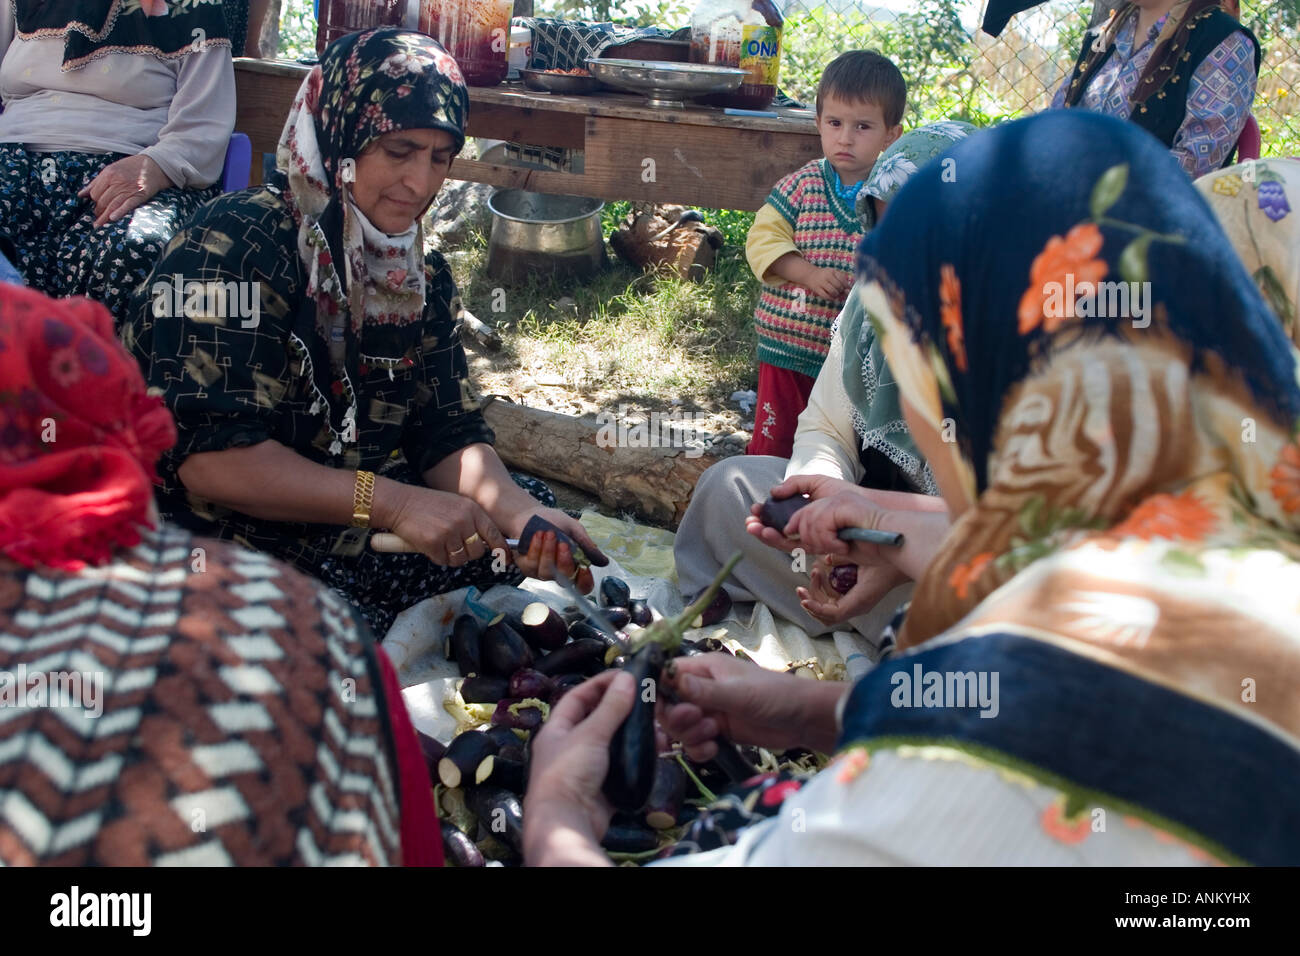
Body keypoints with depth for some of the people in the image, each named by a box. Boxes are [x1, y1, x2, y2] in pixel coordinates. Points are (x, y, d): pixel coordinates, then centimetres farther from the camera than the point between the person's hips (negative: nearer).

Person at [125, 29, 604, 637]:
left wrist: (513, 509, -19)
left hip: (352, 537, 8)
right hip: (224, 538, -7)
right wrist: (394, 502, -32)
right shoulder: (230, 248, -18)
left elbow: (448, 433, 3)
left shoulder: (421, 276, 6)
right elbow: (208, 455, -26)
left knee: (530, 504, 0)